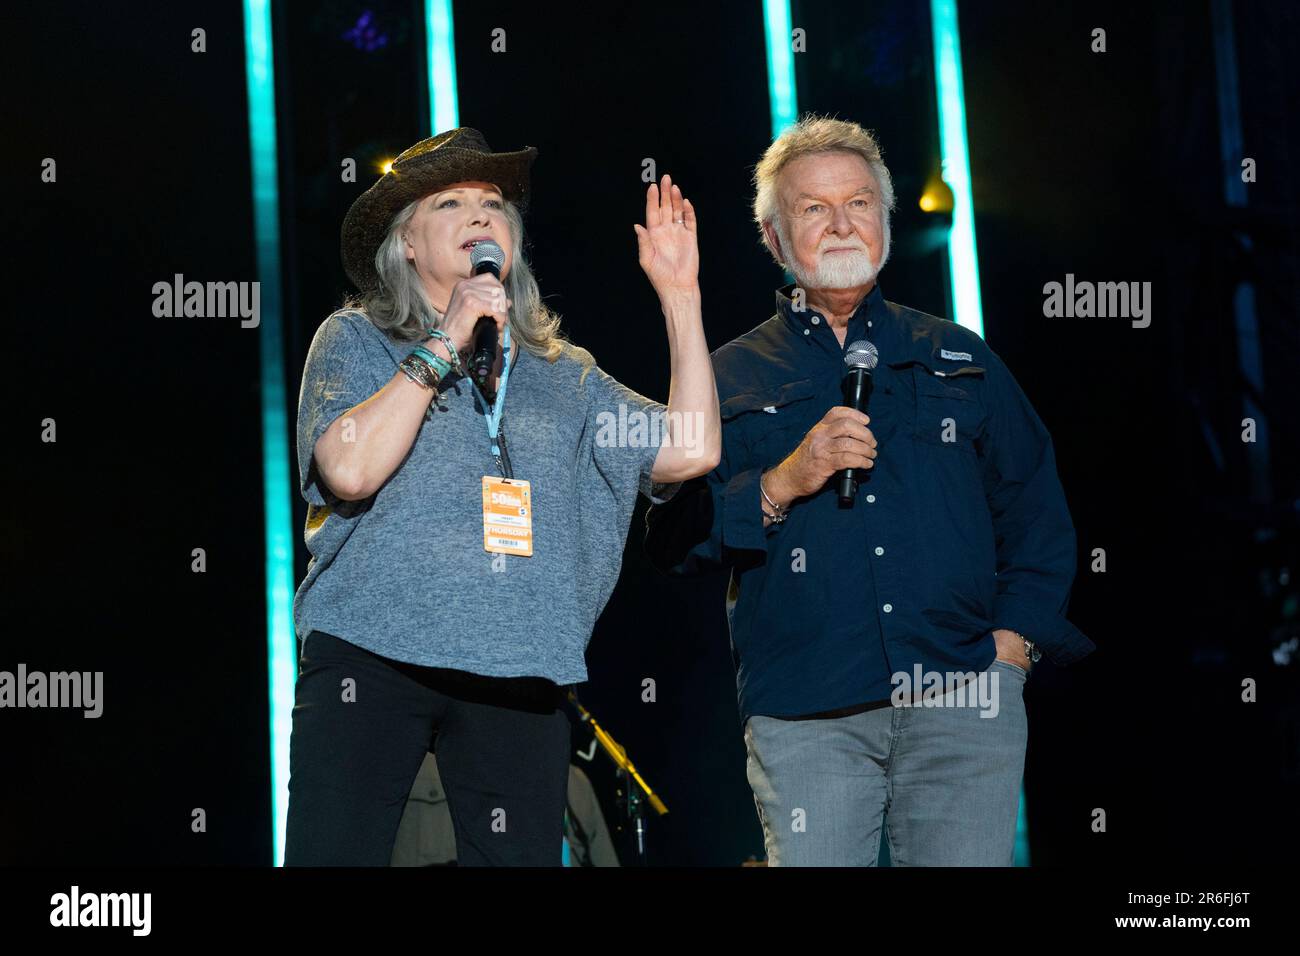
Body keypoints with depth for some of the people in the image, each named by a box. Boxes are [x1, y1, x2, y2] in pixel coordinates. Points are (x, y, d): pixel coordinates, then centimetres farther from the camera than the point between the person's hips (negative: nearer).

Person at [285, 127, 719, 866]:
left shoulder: (562, 373, 17)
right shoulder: (356, 341, 7)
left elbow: (690, 450, 6)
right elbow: (349, 468, -11)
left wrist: (681, 296, 4)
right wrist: (446, 344, -8)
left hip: (518, 674, 3)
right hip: (373, 657, -3)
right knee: (338, 853, -7)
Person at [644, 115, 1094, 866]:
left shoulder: (959, 357, 17)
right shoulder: (732, 377, 11)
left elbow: (1036, 507, 15)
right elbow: (674, 538, 3)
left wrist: (1014, 638, 3)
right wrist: (782, 484, -11)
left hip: (962, 699, 1)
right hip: (803, 715, -1)